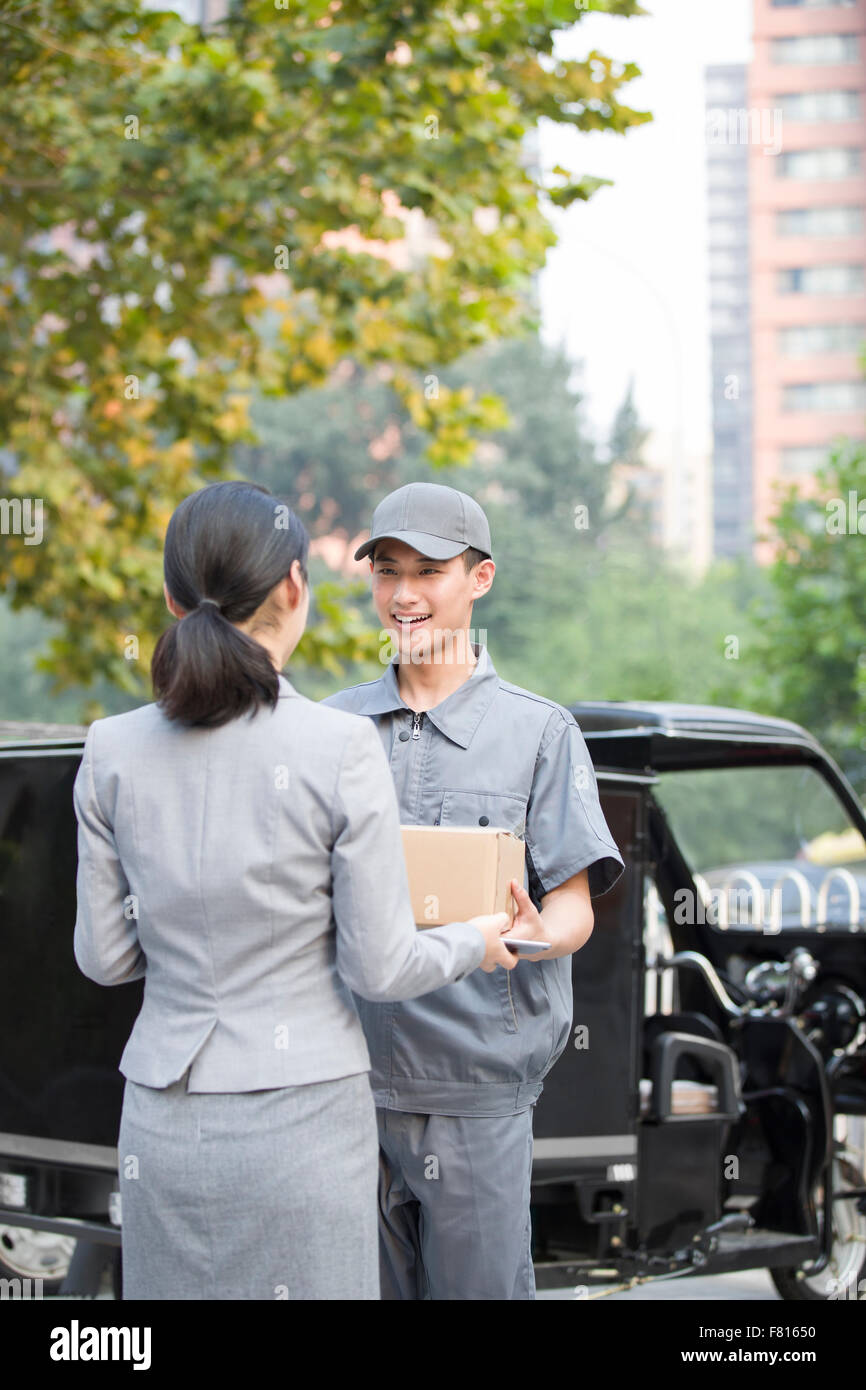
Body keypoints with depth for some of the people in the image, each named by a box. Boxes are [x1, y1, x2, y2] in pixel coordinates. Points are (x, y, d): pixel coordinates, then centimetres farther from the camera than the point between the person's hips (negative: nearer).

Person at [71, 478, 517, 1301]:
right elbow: (377, 968, -8)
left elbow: (104, 955, 6)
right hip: (300, 1116, -4)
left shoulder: (113, 752, -2)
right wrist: (476, 943, 13)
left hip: (161, 1125, 4)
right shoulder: (339, 750, -13)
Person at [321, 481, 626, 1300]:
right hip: (346, 1069, 3)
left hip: (477, 1078, -3)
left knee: (478, 1286, -1)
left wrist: (538, 935, -25)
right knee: (365, 1284, 9)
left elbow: (574, 903, -2)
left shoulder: (538, 731, 2)